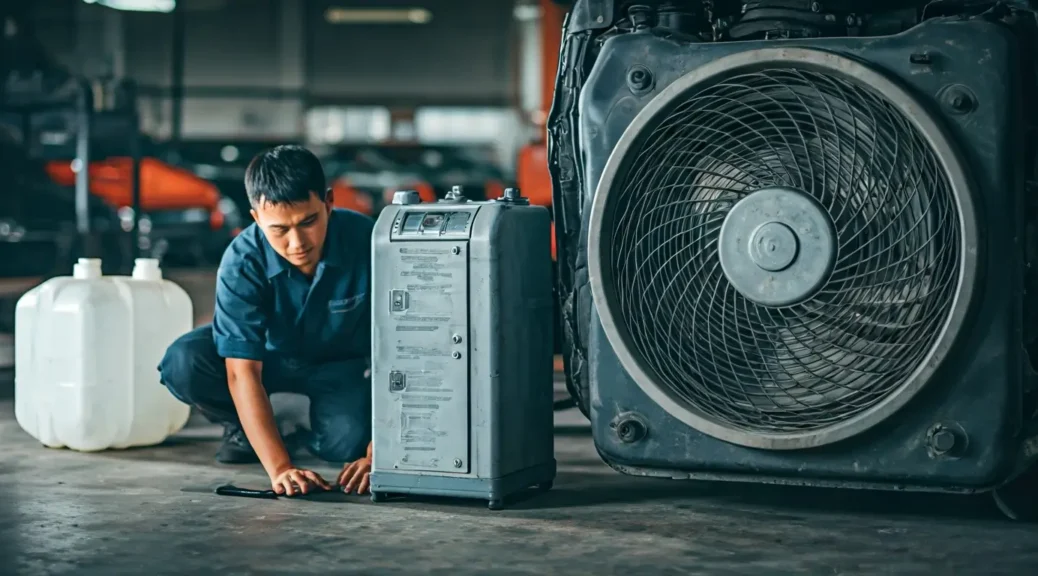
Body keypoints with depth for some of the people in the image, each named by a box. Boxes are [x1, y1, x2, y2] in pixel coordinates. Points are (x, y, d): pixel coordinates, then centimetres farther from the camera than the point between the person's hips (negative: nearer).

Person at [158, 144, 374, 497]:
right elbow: (242, 370, -32)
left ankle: (312, 421, 7)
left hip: (344, 364, -1)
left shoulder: (367, 243, -32)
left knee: (345, 441, -30)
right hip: (272, 356, 1)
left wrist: (374, 455, -37)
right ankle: (244, 428, 4)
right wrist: (279, 467, -43)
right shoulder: (243, 261, -29)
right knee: (182, 364, -26)